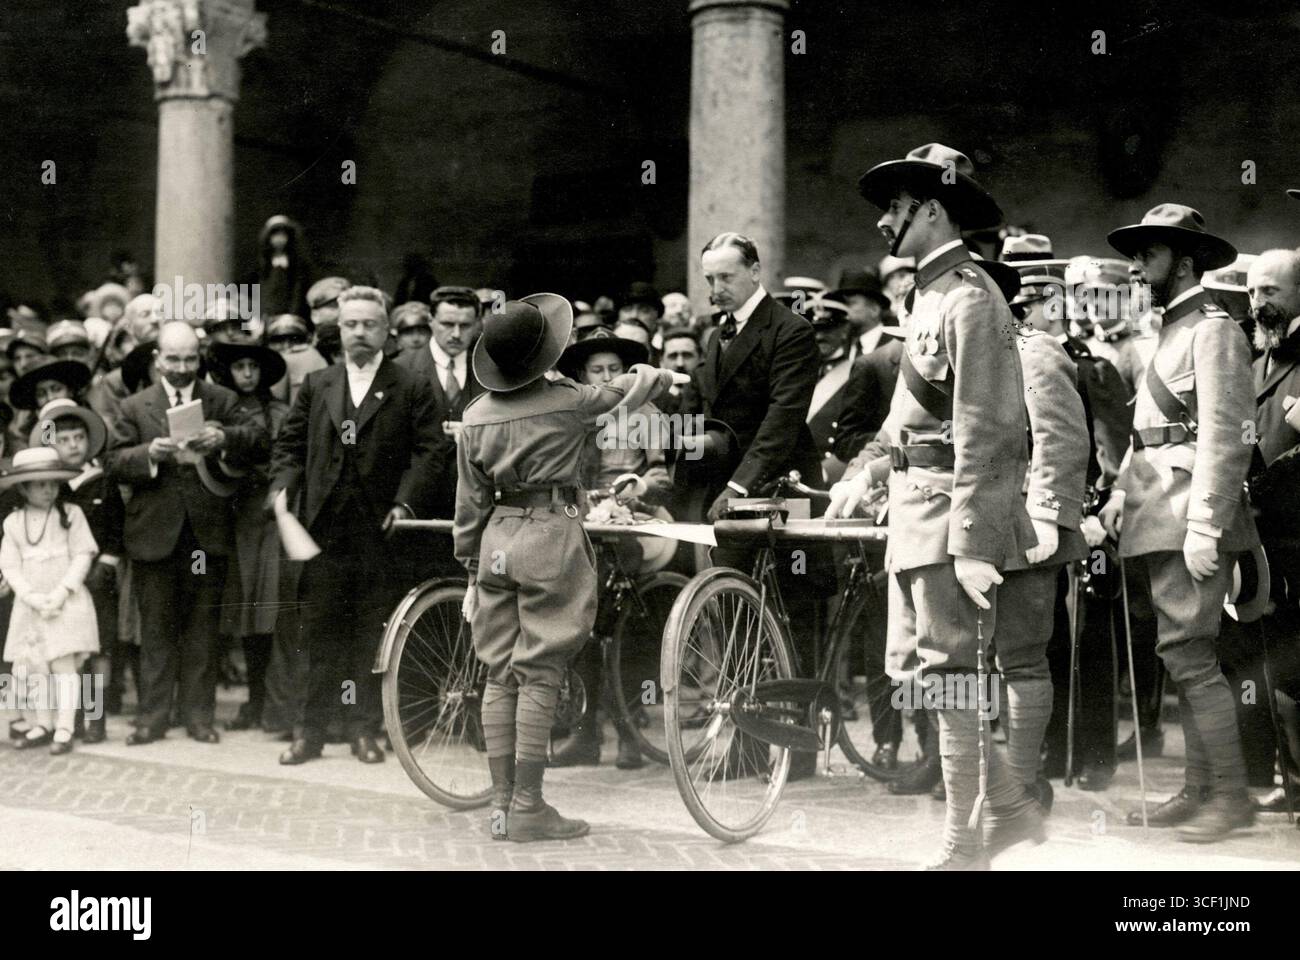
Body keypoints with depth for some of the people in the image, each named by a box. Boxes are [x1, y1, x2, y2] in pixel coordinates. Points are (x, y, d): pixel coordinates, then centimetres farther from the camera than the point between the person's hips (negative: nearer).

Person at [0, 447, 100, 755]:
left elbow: (83, 555, -6)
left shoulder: (71, 514, -2)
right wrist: (32, 596, -11)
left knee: (63, 664, -7)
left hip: (67, 603, -3)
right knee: (34, 666, 6)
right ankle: (42, 724, 18)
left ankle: (64, 729, -4)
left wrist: (62, 592, -14)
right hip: (30, 605, 3)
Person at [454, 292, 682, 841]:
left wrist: (471, 570, 18)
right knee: (539, 675, -3)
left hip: (496, 539, 5)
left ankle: (501, 806, 12)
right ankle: (528, 809, -1)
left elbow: (470, 502, 11)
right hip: (552, 536, -5)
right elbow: (632, 388, 7)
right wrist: (658, 375, 28)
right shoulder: (569, 401, -7)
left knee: (500, 676, 8)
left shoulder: (476, 416, 6)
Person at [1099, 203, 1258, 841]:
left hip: (1189, 519, -9)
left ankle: (1231, 796, -1)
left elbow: (1223, 437, -16)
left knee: (1187, 652, -10)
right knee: (1183, 657, 11)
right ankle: (1200, 790, 18)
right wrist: (1121, 491, 11)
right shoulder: (1170, 331, 21)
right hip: (1157, 519, 9)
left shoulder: (1212, 330, -8)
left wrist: (1204, 524, -22)